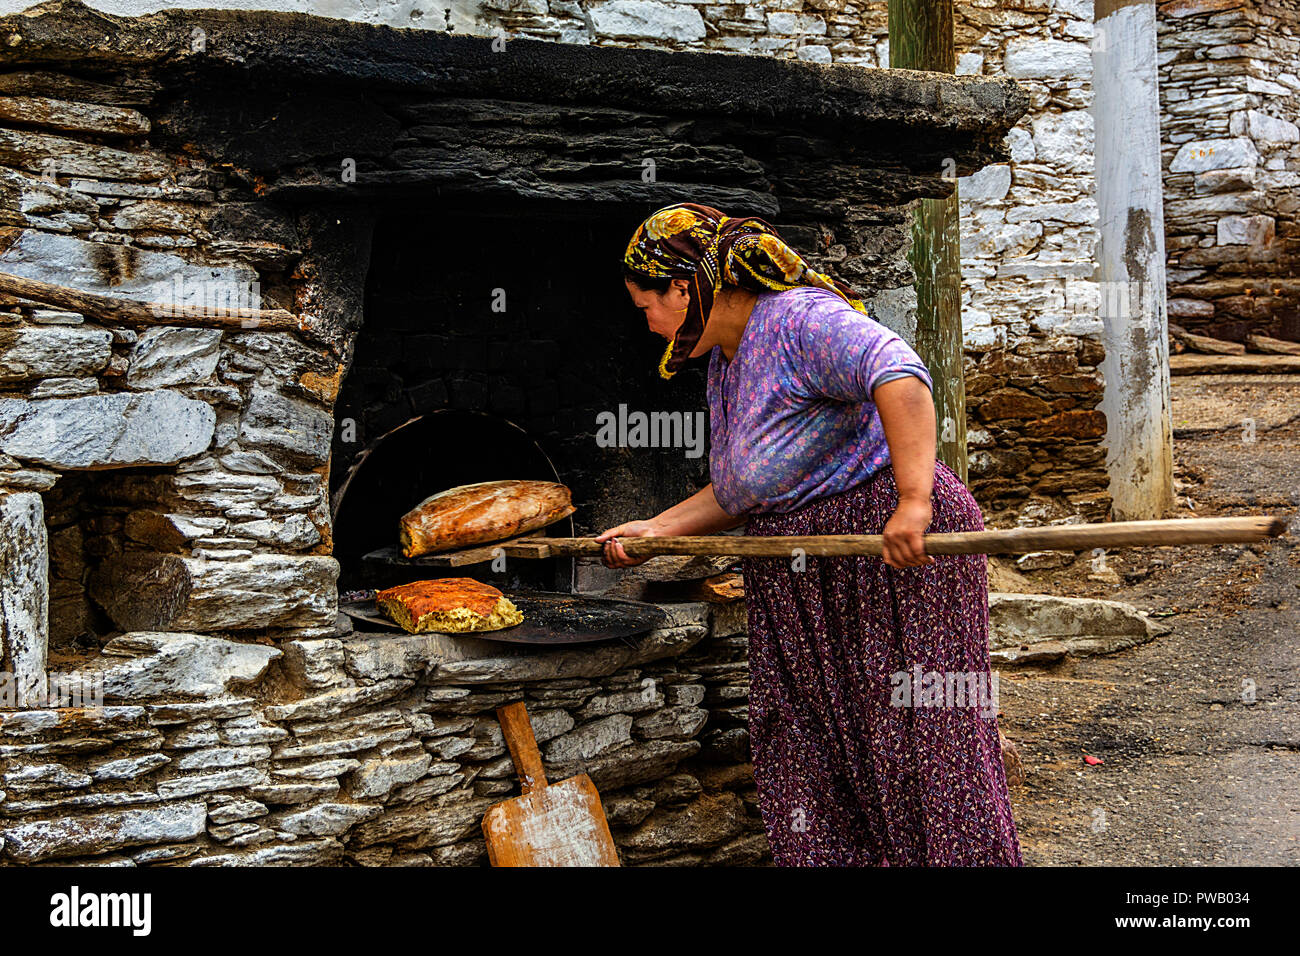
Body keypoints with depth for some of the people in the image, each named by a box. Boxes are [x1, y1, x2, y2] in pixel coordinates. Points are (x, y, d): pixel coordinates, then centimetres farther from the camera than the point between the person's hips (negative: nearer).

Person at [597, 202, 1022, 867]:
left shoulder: (801, 320, -15)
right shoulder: (725, 363, 16)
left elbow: (900, 376, -32)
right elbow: (737, 495, 22)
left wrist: (913, 500, -39)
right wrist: (657, 528, 11)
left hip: (897, 556, -10)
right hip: (805, 587, 10)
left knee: (917, 749, -2)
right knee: (804, 761, 10)